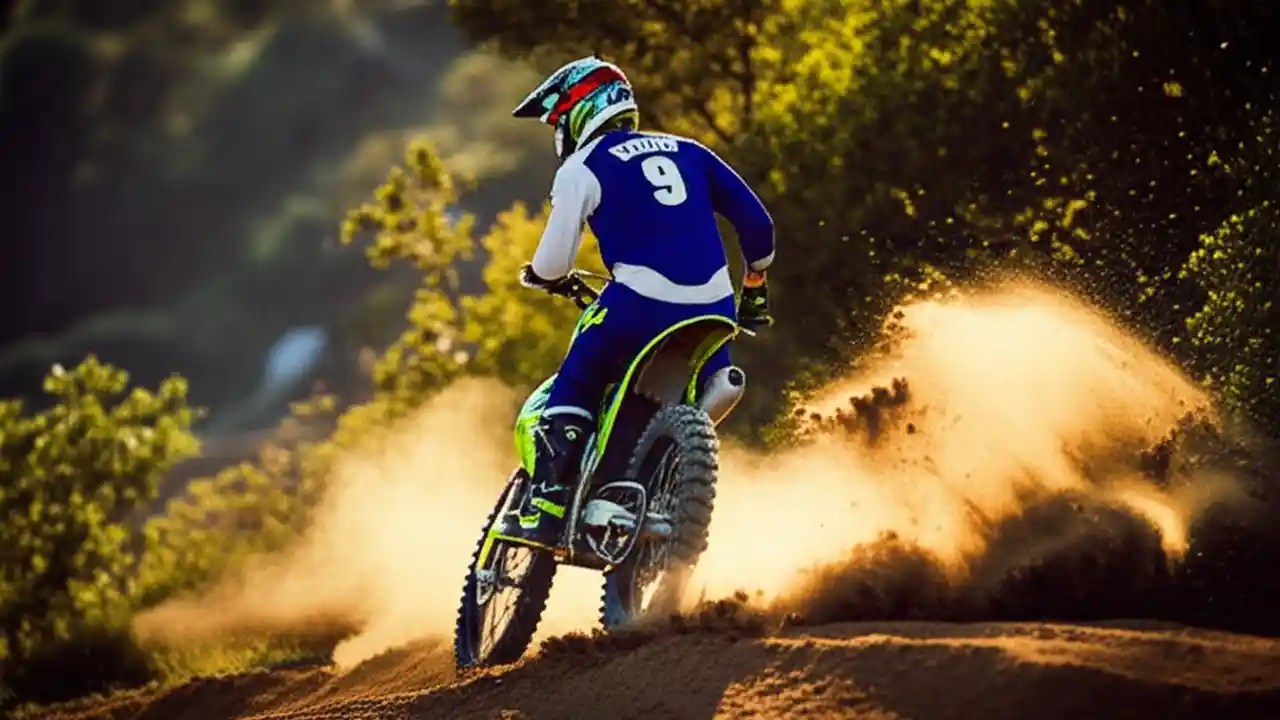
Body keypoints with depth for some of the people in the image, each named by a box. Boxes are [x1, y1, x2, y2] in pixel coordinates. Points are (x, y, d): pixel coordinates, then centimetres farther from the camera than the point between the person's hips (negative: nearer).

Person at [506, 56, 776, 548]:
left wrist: (539, 277, 23)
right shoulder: (687, 151, 21)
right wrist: (754, 287, 32)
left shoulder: (582, 167, 5)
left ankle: (546, 507, -2)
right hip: (712, 305, 5)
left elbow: (555, 260, -1)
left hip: (640, 303, -5)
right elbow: (755, 220, 17)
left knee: (571, 391, 10)